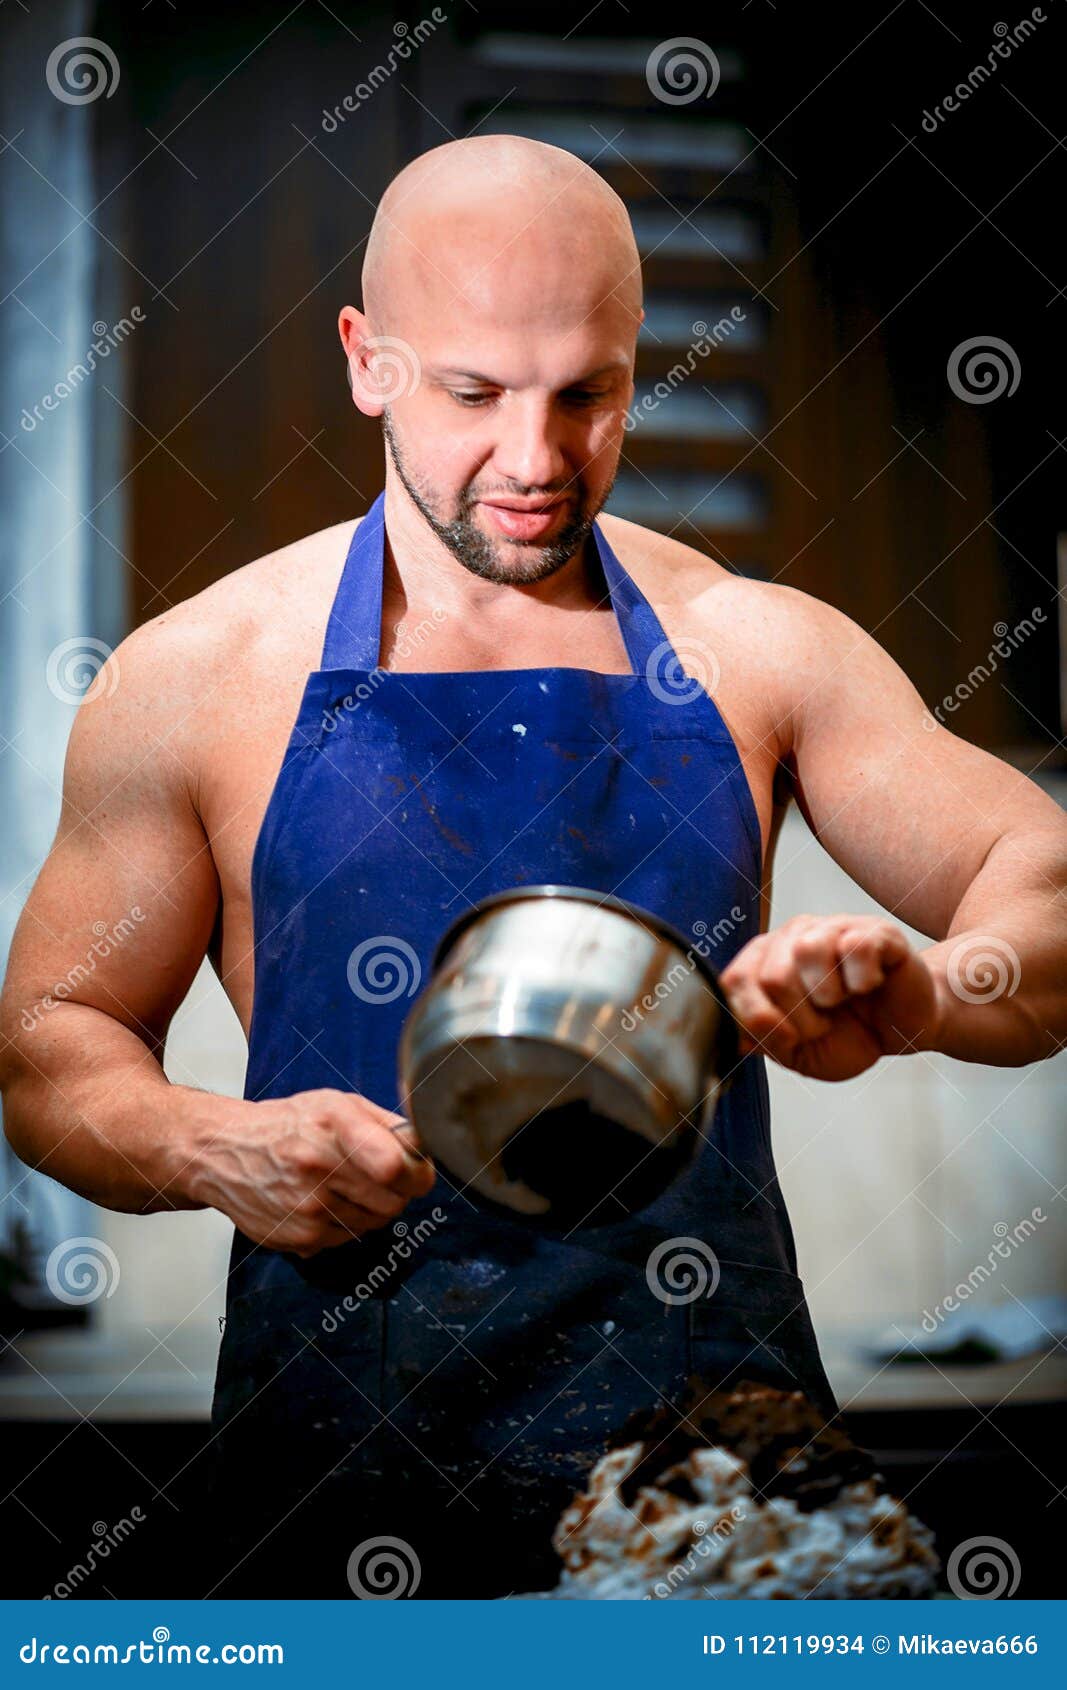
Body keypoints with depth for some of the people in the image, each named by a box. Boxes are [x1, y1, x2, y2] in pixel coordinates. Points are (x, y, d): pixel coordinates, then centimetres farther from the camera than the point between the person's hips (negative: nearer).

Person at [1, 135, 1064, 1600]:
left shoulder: (760, 653, 3)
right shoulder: (195, 682, 1)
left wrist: (926, 993, -21)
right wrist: (211, 1150, -15)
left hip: (722, 1447, 1)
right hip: (348, 1464, 0)